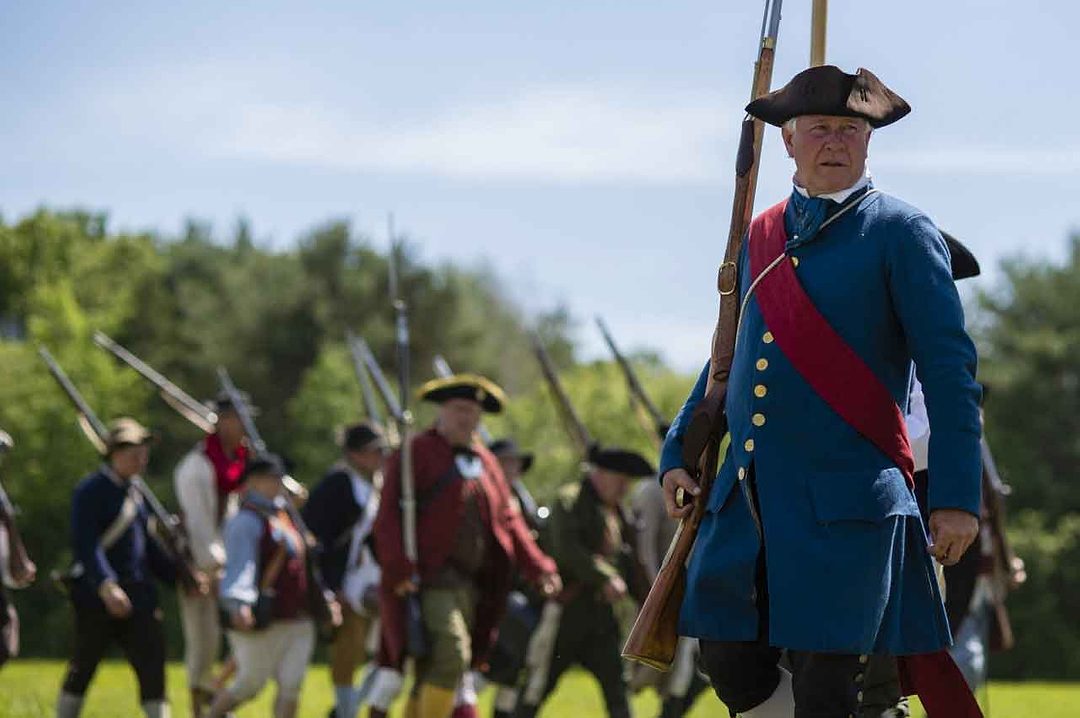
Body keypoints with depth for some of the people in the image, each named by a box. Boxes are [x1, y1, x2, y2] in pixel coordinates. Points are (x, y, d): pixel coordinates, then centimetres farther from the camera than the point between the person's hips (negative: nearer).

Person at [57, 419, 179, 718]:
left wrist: (179, 576, 17)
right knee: (83, 667, 3)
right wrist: (107, 587, -34)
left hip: (138, 594, 7)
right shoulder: (90, 491, -11)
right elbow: (85, 545, -22)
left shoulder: (133, 492, 16)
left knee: (152, 663, -2)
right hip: (96, 597, -7)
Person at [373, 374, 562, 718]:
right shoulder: (414, 455, -4)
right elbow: (388, 518, -11)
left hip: (471, 584, 7)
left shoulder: (485, 461, 18)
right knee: (451, 655, -22)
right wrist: (399, 571, -23)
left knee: (432, 675, 10)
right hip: (429, 581, -7)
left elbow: (508, 521, 19)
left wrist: (538, 567, 7)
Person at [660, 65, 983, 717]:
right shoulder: (762, 236, 15)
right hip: (747, 500, 6)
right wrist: (678, 453, 19)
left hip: (846, 505, -6)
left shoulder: (900, 233, -2)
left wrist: (958, 497, -13)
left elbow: (951, 370, -6)